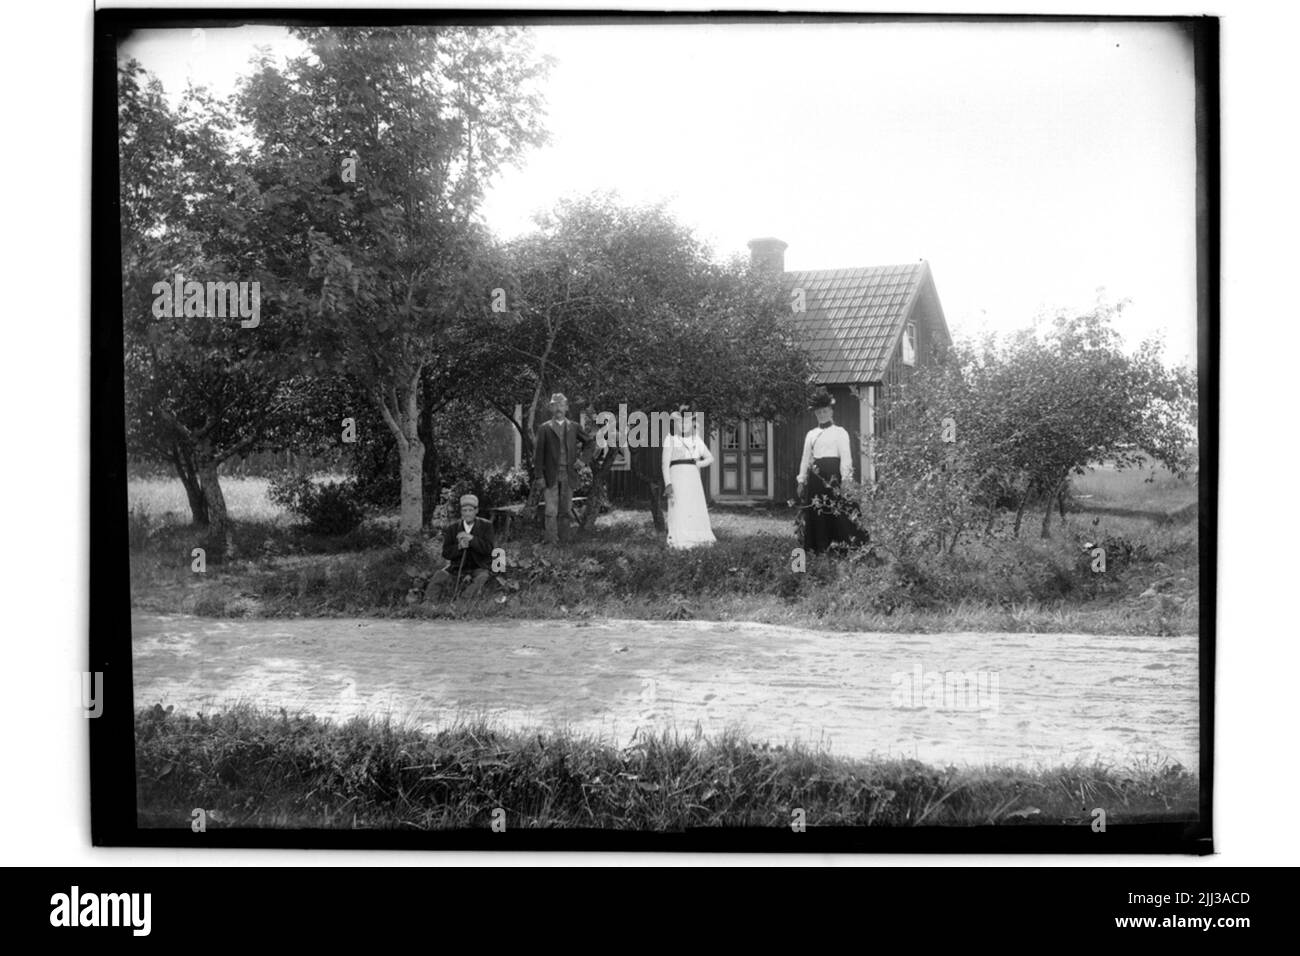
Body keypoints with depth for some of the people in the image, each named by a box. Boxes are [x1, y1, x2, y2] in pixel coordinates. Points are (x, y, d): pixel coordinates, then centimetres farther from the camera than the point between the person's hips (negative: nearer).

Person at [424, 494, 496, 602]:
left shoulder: (486, 526, -1)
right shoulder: (452, 529, 4)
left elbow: (488, 549, -13)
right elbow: (446, 553, -2)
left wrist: (471, 538, -26)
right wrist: (459, 547, -22)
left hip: (479, 567, -2)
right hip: (457, 567, 2)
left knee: (481, 578, -34)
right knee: (438, 578, -19)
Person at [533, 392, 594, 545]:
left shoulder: (574, 427, 11)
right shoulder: (544, 428, 3)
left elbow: (589, 441, 18)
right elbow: (538, 454, 0)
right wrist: (539, 477, -7)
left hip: (568, 475, 3)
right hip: (550, 476, -2)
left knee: (566, 511, 5)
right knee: (551, 511, -7)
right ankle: (551, 541, -4)